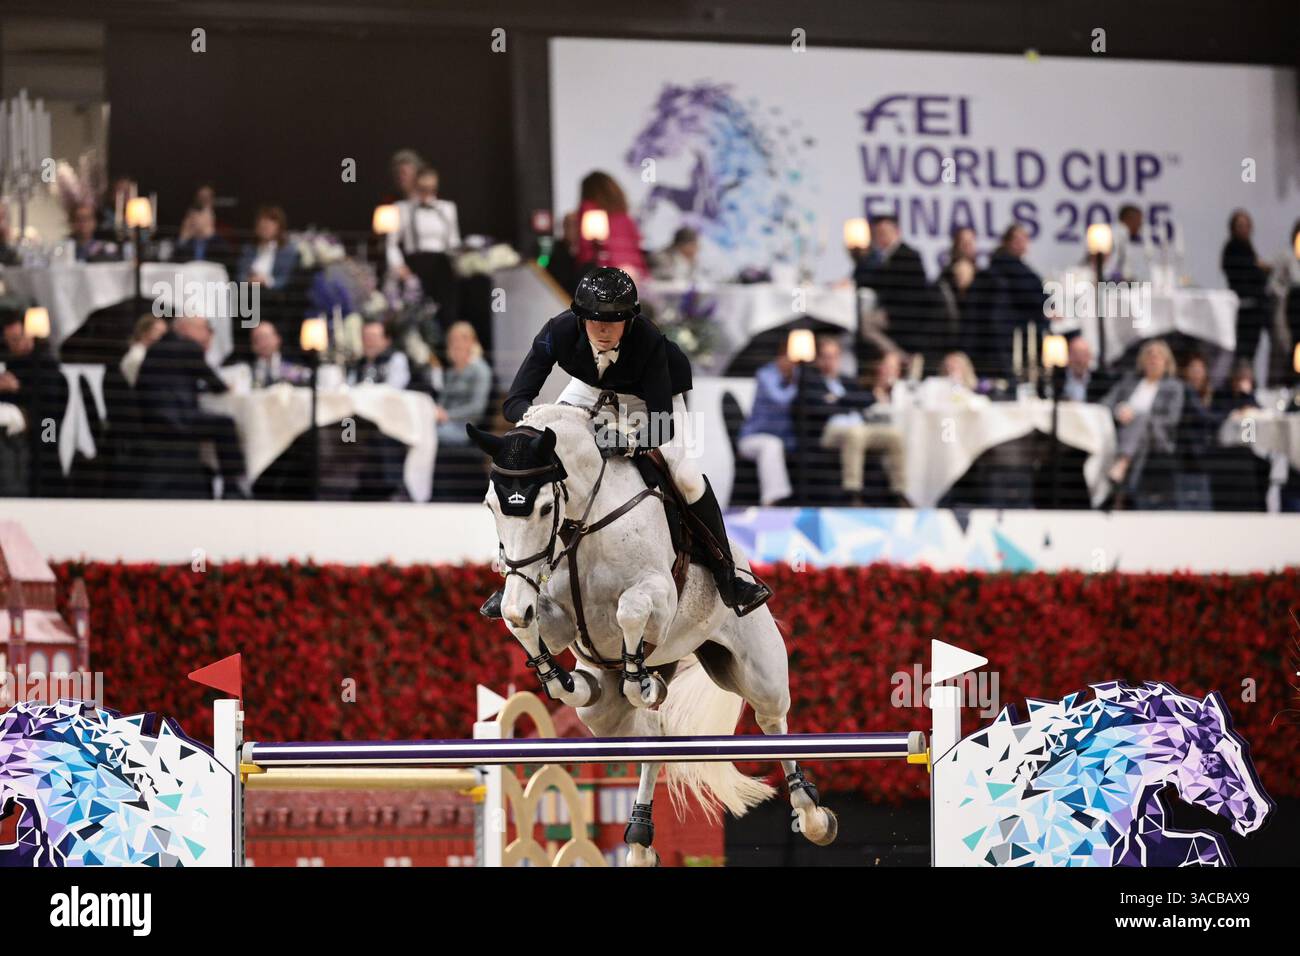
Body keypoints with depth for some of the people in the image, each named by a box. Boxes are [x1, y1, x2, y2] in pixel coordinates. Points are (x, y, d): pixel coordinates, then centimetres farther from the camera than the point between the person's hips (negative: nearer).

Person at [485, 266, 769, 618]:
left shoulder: (649, 341, -40)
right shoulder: (560, 332, -35)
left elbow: (663, 423, -38)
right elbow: (515, 401, -35)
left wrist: (633, 441, -58)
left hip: (651, 393, -3)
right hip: (590, 389, 3)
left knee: (685, 475, -21)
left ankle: (727, 577, -5)